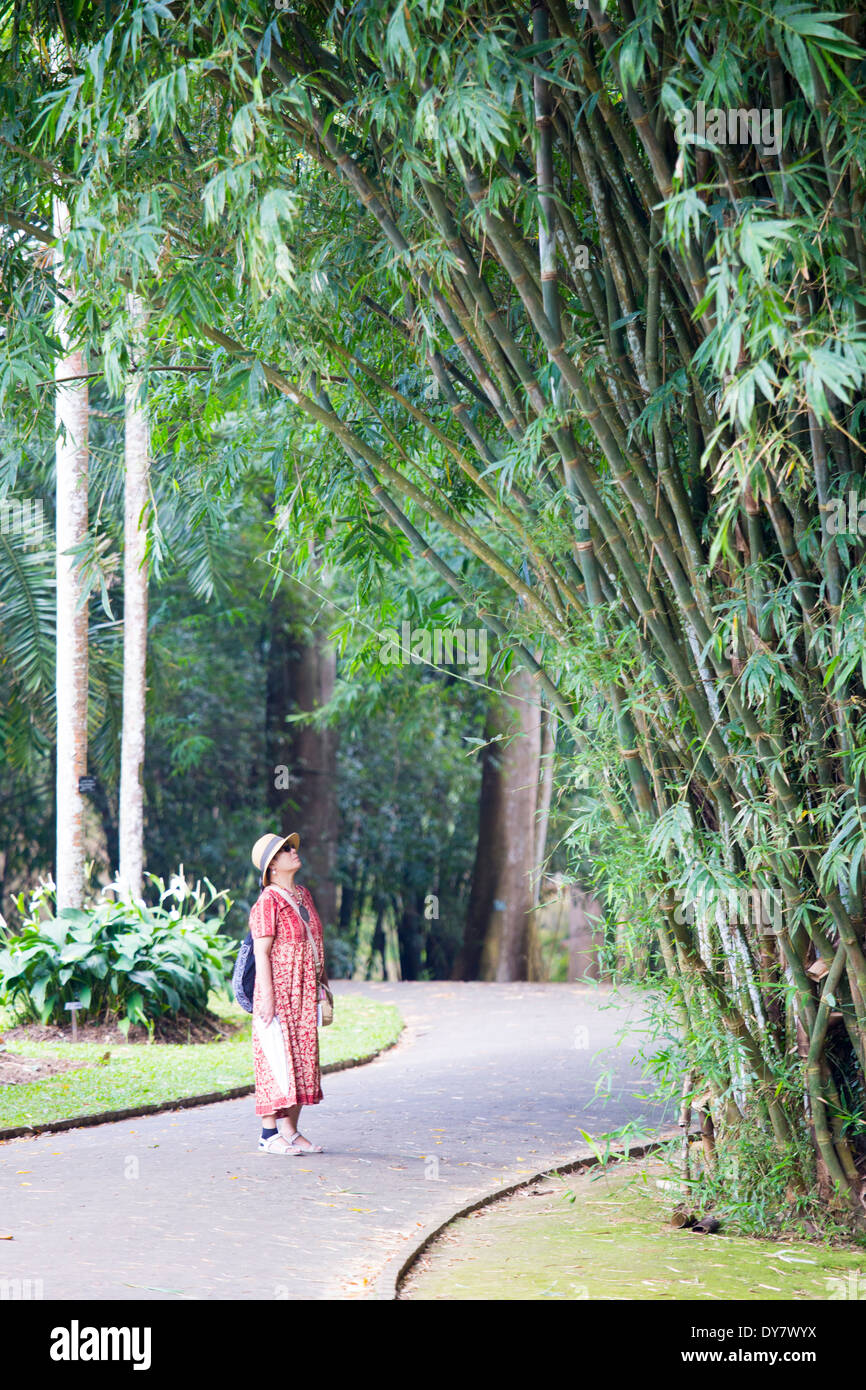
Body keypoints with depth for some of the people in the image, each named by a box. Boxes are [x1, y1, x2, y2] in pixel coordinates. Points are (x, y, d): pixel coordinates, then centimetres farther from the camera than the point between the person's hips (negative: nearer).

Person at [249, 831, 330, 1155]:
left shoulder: (303, 895, 14)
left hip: (304, 994, 8)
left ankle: (291, 1132, 14)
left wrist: (322, 982, 18)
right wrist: (267, 997, -19)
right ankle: (269, 1135, -1)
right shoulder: (268, 902, -11)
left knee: (302, 1058, 8)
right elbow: (261, 953, -14)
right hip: (279, 991, -8)